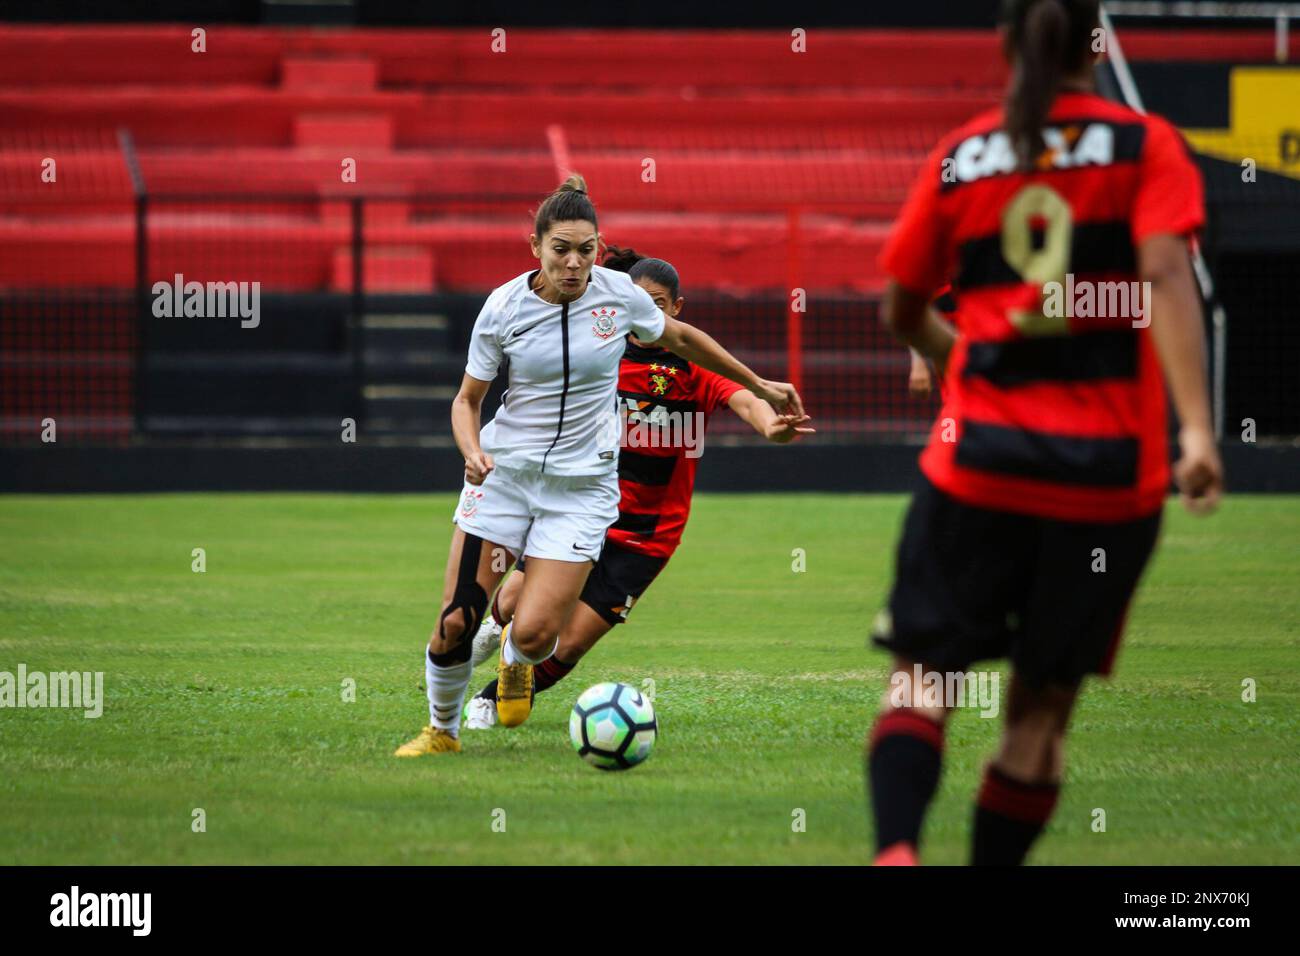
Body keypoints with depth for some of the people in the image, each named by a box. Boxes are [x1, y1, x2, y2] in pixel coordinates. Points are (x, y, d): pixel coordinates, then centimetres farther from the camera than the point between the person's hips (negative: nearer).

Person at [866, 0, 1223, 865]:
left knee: (925, 673, 5)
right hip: (1109, 471, 0)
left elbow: (902, 313, 15)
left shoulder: (958, 160, 6)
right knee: (1044, 703, 10)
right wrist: (1196, 429, -21)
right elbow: (1165, 276, -14)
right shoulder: (1145, 145, 1)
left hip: (978, 462, 0)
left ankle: (896, 850, -22)